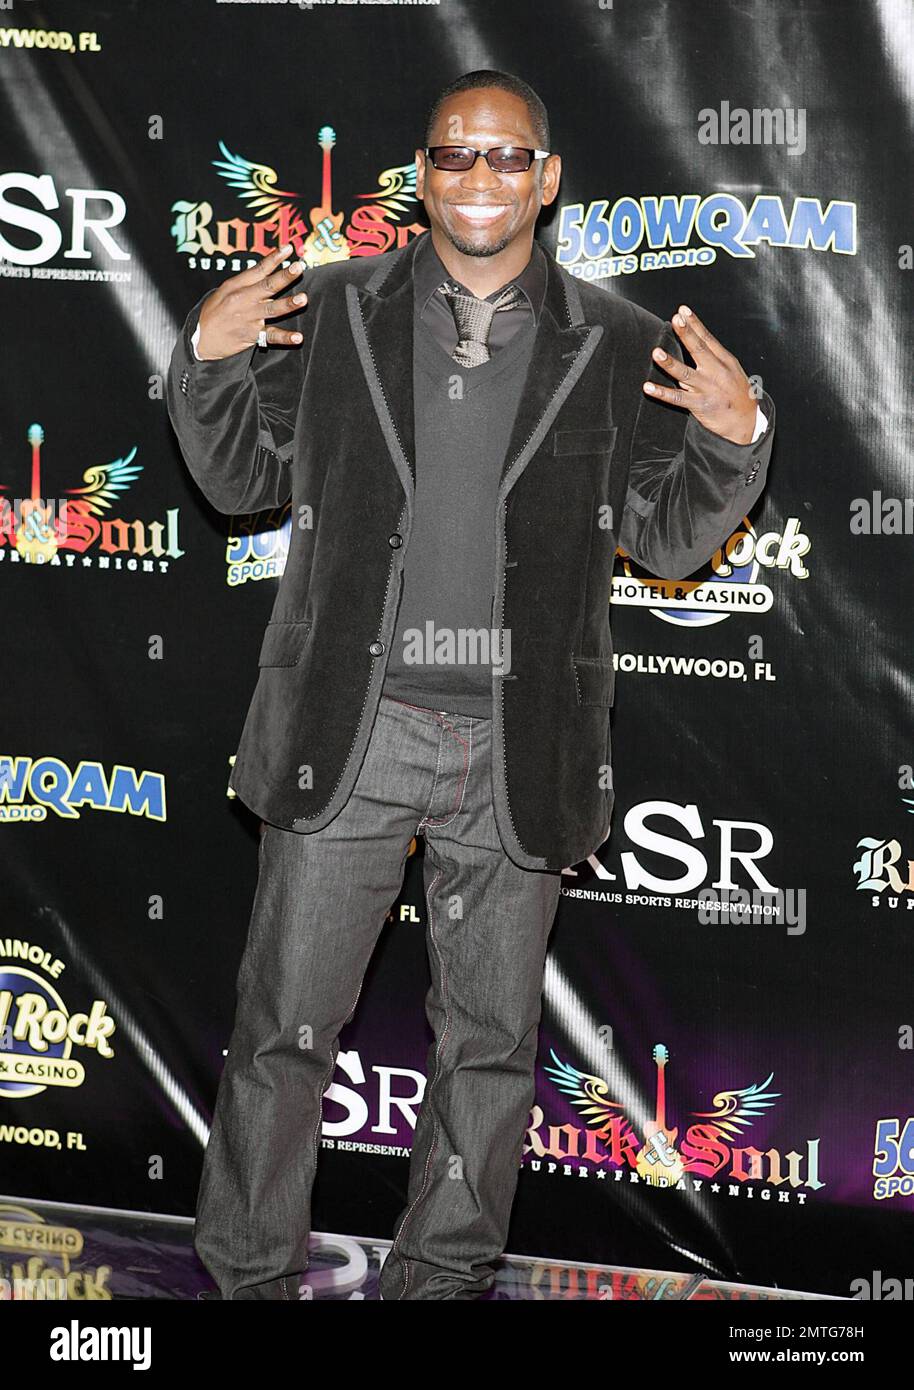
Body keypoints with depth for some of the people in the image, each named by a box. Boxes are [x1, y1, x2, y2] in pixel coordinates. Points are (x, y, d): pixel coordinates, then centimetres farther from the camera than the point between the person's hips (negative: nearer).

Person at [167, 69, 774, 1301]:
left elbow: (667, 542, 7)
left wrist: (734, 439, -11)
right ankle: (250, 1272, 22)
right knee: (286, 1025, 5)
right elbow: (243, 480, 11)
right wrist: (208, 359, -5)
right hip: (348, 728, -1)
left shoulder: (621, 348, 3)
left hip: (519, 751, 1)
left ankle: (444, 1277, 28)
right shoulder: (328, 311, 4)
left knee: (491, 1040, 12)